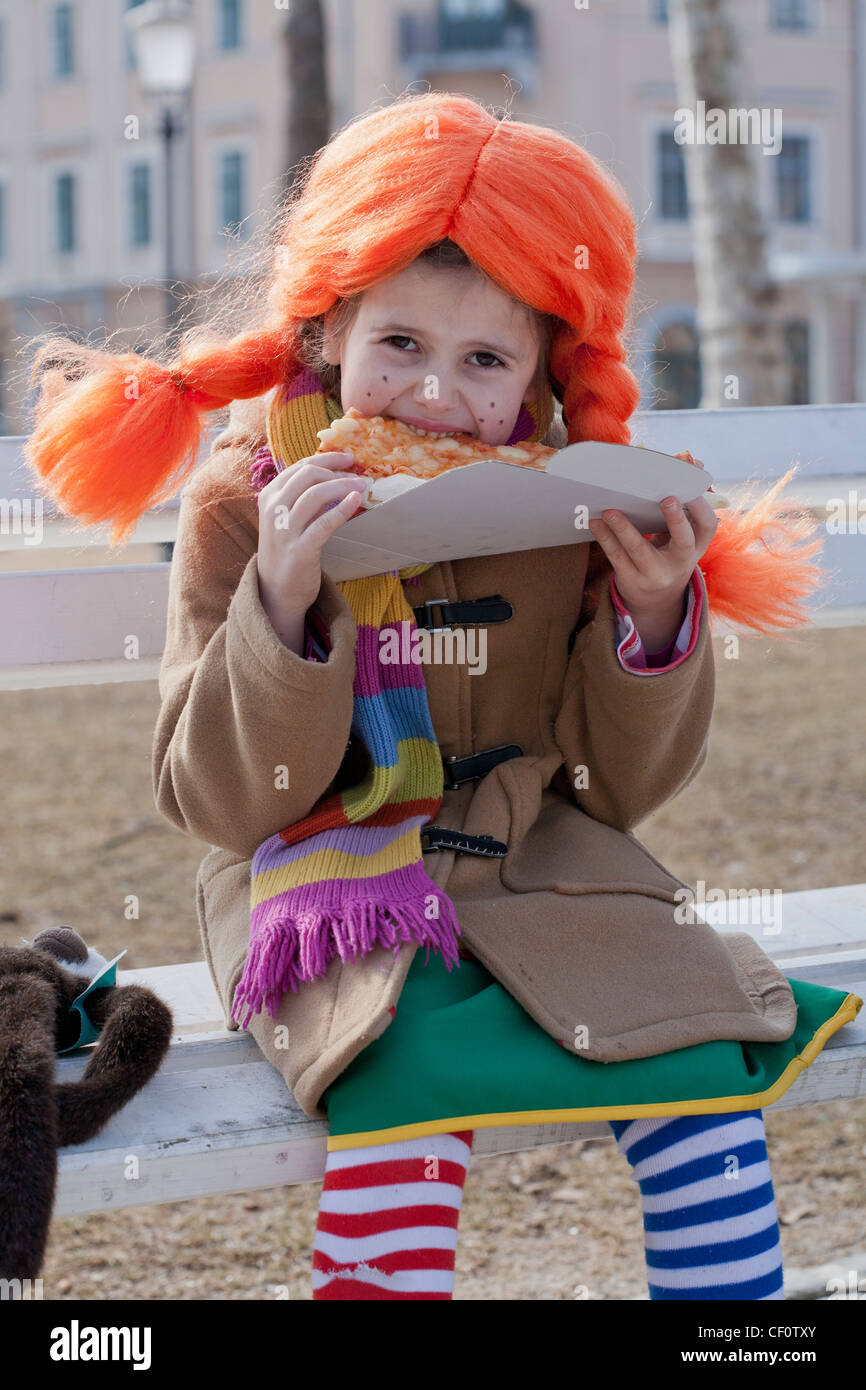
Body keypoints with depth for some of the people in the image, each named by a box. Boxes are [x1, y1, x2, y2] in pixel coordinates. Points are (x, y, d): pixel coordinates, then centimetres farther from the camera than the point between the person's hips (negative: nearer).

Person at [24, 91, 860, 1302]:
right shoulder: (246, 501, -8)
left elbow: (622, 788, 1)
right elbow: (220, 805, -11)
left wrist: (655, 614, -17)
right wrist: (281, 603, -26)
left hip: (535, 858, 3)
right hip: (322, 876, -2)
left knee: (703, 1053, -20)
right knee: (410, 1080, -31)